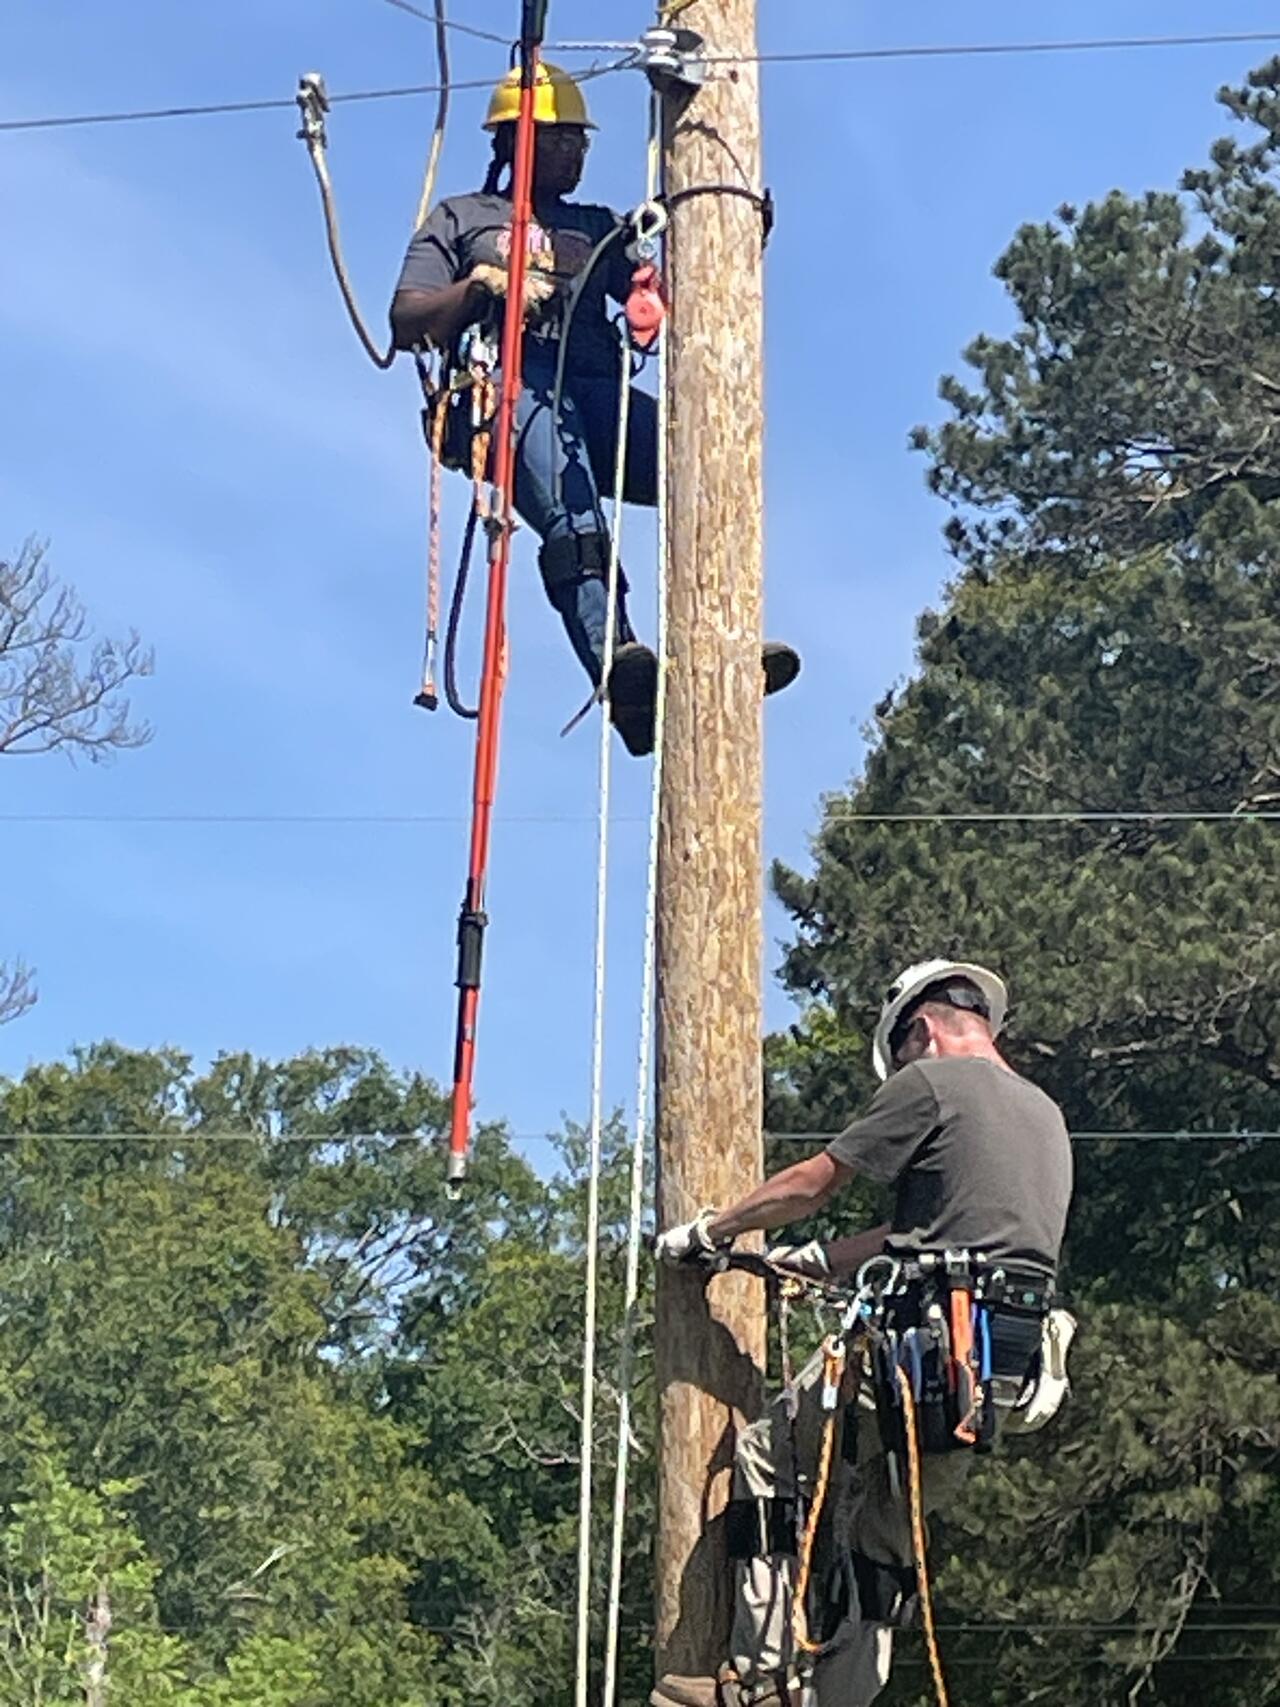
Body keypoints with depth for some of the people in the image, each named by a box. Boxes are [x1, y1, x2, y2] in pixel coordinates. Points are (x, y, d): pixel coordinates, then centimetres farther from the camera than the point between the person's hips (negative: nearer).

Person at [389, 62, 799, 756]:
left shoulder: (599, 227, 37)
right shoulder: (459, 219, 26)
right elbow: (406, 326, 13)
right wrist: (482, 284, -3)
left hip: (600, 393, 4)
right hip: (508, 386, -4)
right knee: (569, 512, -38)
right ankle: (615, 662, -56)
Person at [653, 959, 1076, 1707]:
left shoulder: (931, 1082, -1)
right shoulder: (1047, 1114, 24)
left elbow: (809, 1185, 2)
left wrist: (706, 1232, 16)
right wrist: (811, 1259, 34)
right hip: (1017, 1371, 8)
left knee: (769, 1460, 3)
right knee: (883, 1528, 17)